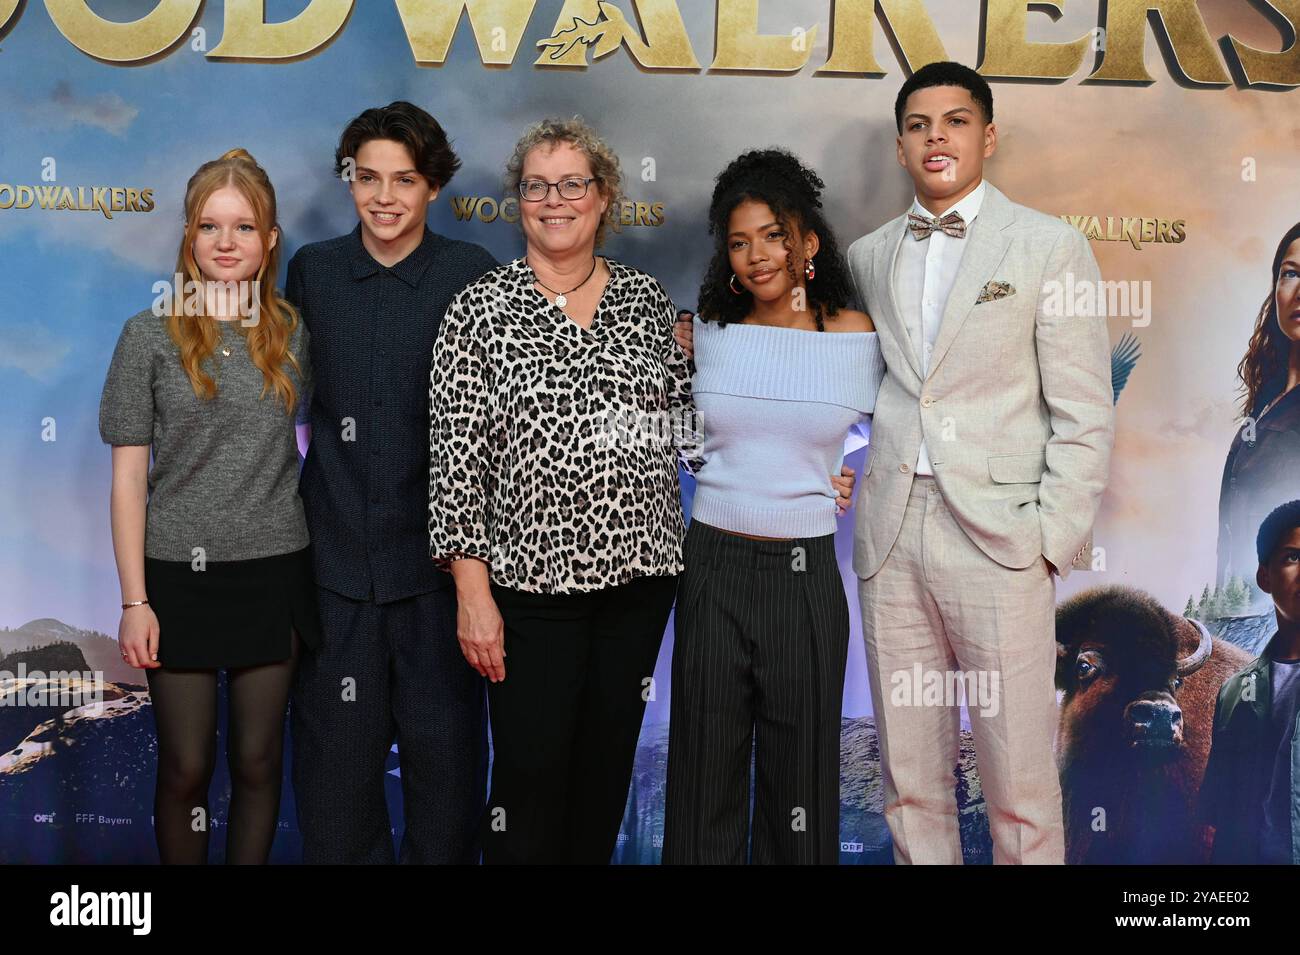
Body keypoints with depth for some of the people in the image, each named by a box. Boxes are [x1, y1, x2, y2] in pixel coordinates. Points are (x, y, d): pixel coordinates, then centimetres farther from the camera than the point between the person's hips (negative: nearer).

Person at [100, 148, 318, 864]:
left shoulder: (294, 333, 3)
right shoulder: (151, 334, -3)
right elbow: (128, 474, -2)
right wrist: (134, 601, -6)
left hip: (272, 573, 2)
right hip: (179, 575, -1)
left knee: (257, 761, 10)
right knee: (185, 767, 7)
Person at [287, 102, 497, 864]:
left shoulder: (472, 274, -4)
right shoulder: (311, 271, 4)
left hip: (436, 557, -2)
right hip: (337, 554, 2)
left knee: (445, 745, 10)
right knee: (336, 746, 12)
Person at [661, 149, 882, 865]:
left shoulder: (856, 336, -2)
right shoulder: (707, 333, 2)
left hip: (804, 572, -1)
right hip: (713, 565, 1)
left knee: (799, 774, 9)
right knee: (705, 771, 10)